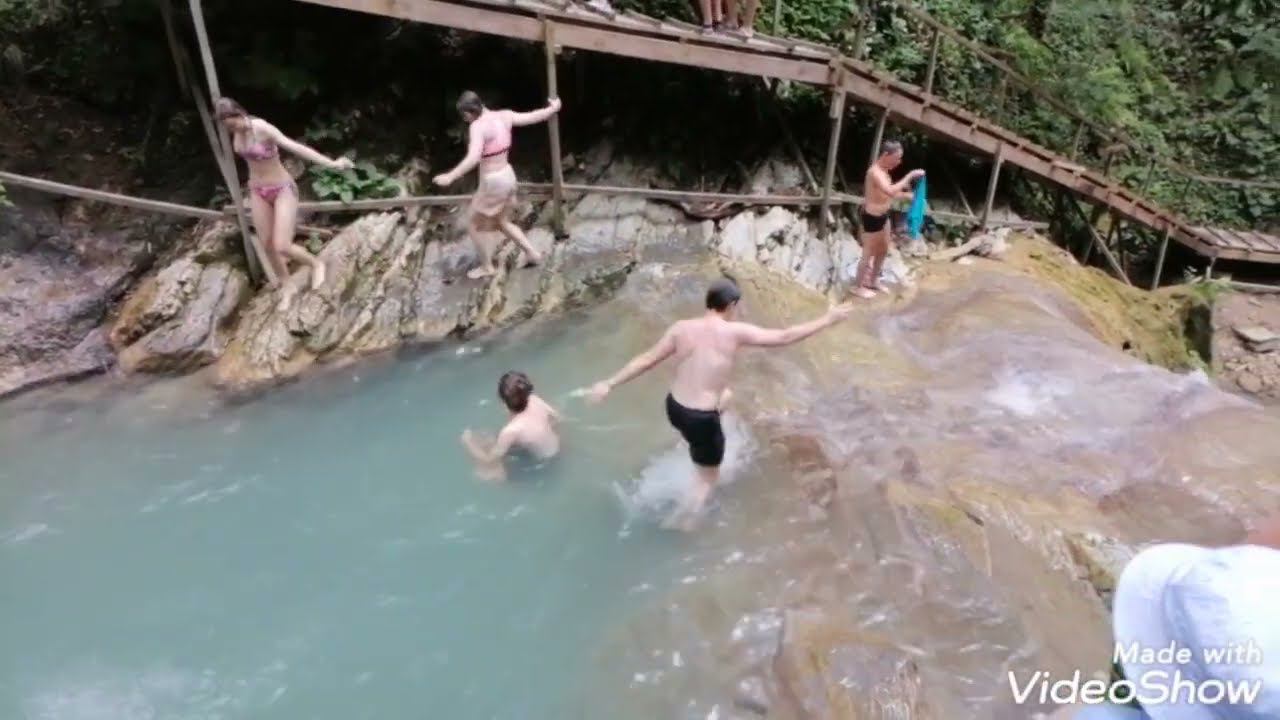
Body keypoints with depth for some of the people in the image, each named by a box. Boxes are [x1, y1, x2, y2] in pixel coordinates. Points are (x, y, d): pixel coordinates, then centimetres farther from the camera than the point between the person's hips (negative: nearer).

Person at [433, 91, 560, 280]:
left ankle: (487, 267, 27)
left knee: (475, 226, 14)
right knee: (501, 221, 29)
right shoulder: (504, 116, -2)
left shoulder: (478, 126, -23)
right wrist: (553, 109, 23)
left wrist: (450, 177, -35)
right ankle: (532, 253, 32)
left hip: (492, 182, -8)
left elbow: (473, 158, -35)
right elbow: (533, 117, 6)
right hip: (507, 176, 8)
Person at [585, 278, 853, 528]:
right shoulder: (734, 332, -15)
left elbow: (646, 360, -2)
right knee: (707, 479, 18)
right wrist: (827, 320, 2)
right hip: (701, 420, -6)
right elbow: (784, 337, -9)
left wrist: (609, 384, 6)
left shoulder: (681, 328, -4)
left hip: (674, 408, 6)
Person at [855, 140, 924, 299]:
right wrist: (910, 176, -33)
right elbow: (891, 191, -39)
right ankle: (858, 287, 19)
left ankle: (873, 280, 40)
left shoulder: (883, 170, 6)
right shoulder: (875, 171, -25)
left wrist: (906, 195, 6)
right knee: (868, 253, 4)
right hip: (872, 218, -10)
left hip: (883, 216, 10)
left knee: (883, 250, 23)